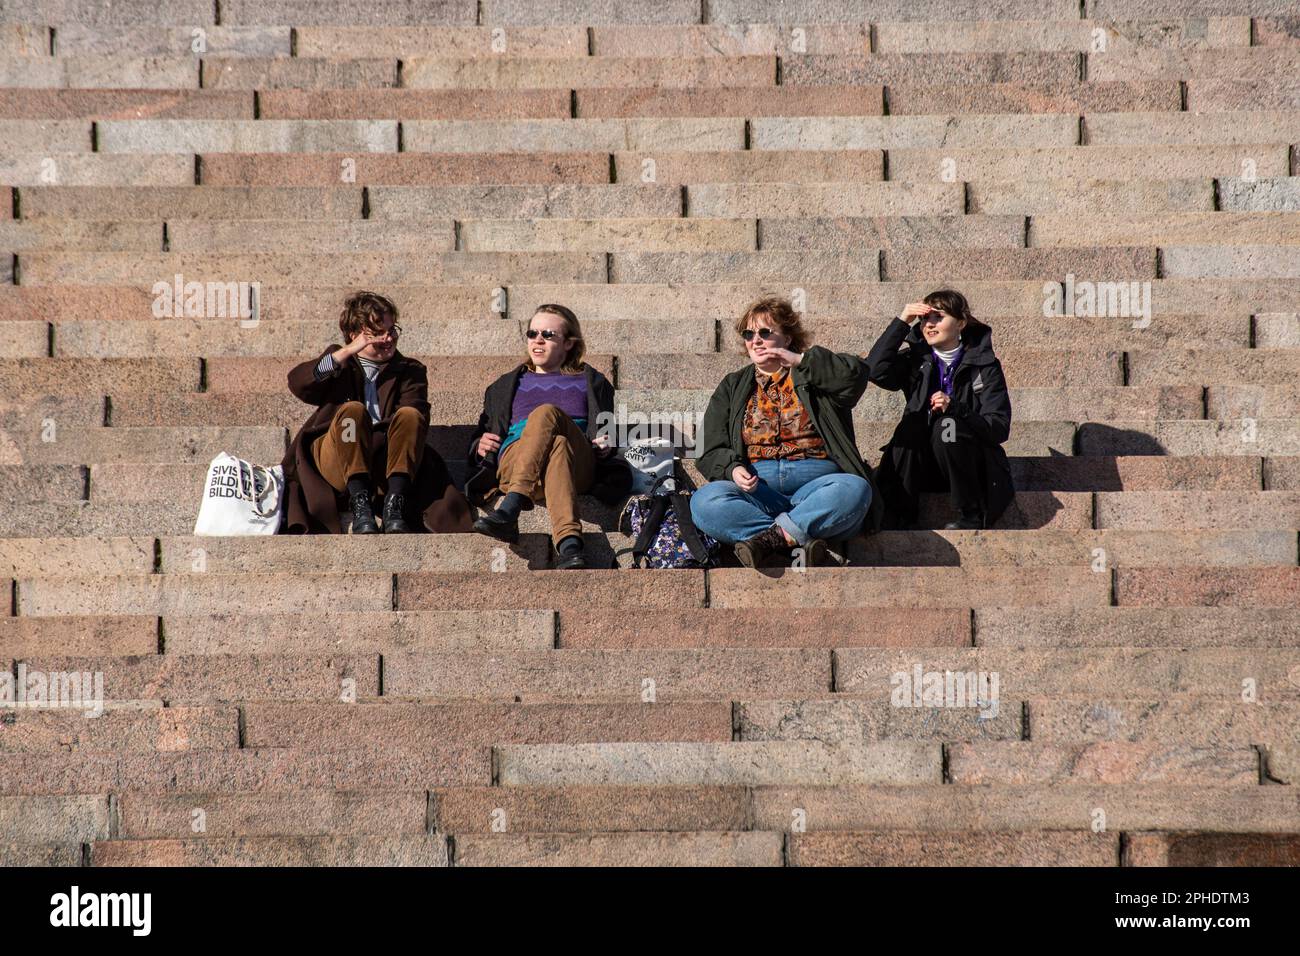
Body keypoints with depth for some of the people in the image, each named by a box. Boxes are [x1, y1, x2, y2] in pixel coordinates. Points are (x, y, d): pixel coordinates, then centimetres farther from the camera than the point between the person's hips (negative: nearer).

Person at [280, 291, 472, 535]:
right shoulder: (338, 361, 23)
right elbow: (297, 384, 2)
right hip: (335, 461, -1)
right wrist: (347, 352, -7)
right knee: (352, 410, -28)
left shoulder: (410, 371, 23)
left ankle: (395, 505, -38)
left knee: (410, 414, -25)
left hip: (386, 464, 1)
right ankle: (360, 503, -38)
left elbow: (418, 419, 3)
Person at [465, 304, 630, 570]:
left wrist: (606, 446, 3)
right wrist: (480, 446, 9)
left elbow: (609, 432, 28)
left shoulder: (590, 382, 35)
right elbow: (478, 440, 34)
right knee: (557, 444, -40)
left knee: (546, 412, -38)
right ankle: (569, 543, -64)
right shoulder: (506, 386, 38)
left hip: (579, 463, -1)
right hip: (514, 461, 1)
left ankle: (510, 508, -57)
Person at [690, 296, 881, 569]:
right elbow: (712, 451, 15)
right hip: (756, 490, 1)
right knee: (704, 501, -31)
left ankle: (775, 536, -38)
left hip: (815, 481, -1)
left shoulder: (815, 377, 19)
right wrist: (733, 470, -8)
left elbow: (857, 374, -2)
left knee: (854, 489, -35)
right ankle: (802, 539, -38)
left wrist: (800, 361, -5)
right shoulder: (733, 387, 24)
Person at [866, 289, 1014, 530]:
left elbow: (1000, 427, -11)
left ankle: (971, 517, -21)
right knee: (911, 424, -24)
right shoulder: (916, 359, 7)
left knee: (947, 424, -29)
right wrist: (901, 322, -11)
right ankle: (898, 517, -23)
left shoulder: (984, 364, -2)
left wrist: (955, 408, -26)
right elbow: (876, 371, -13)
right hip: (926, 468, 3)